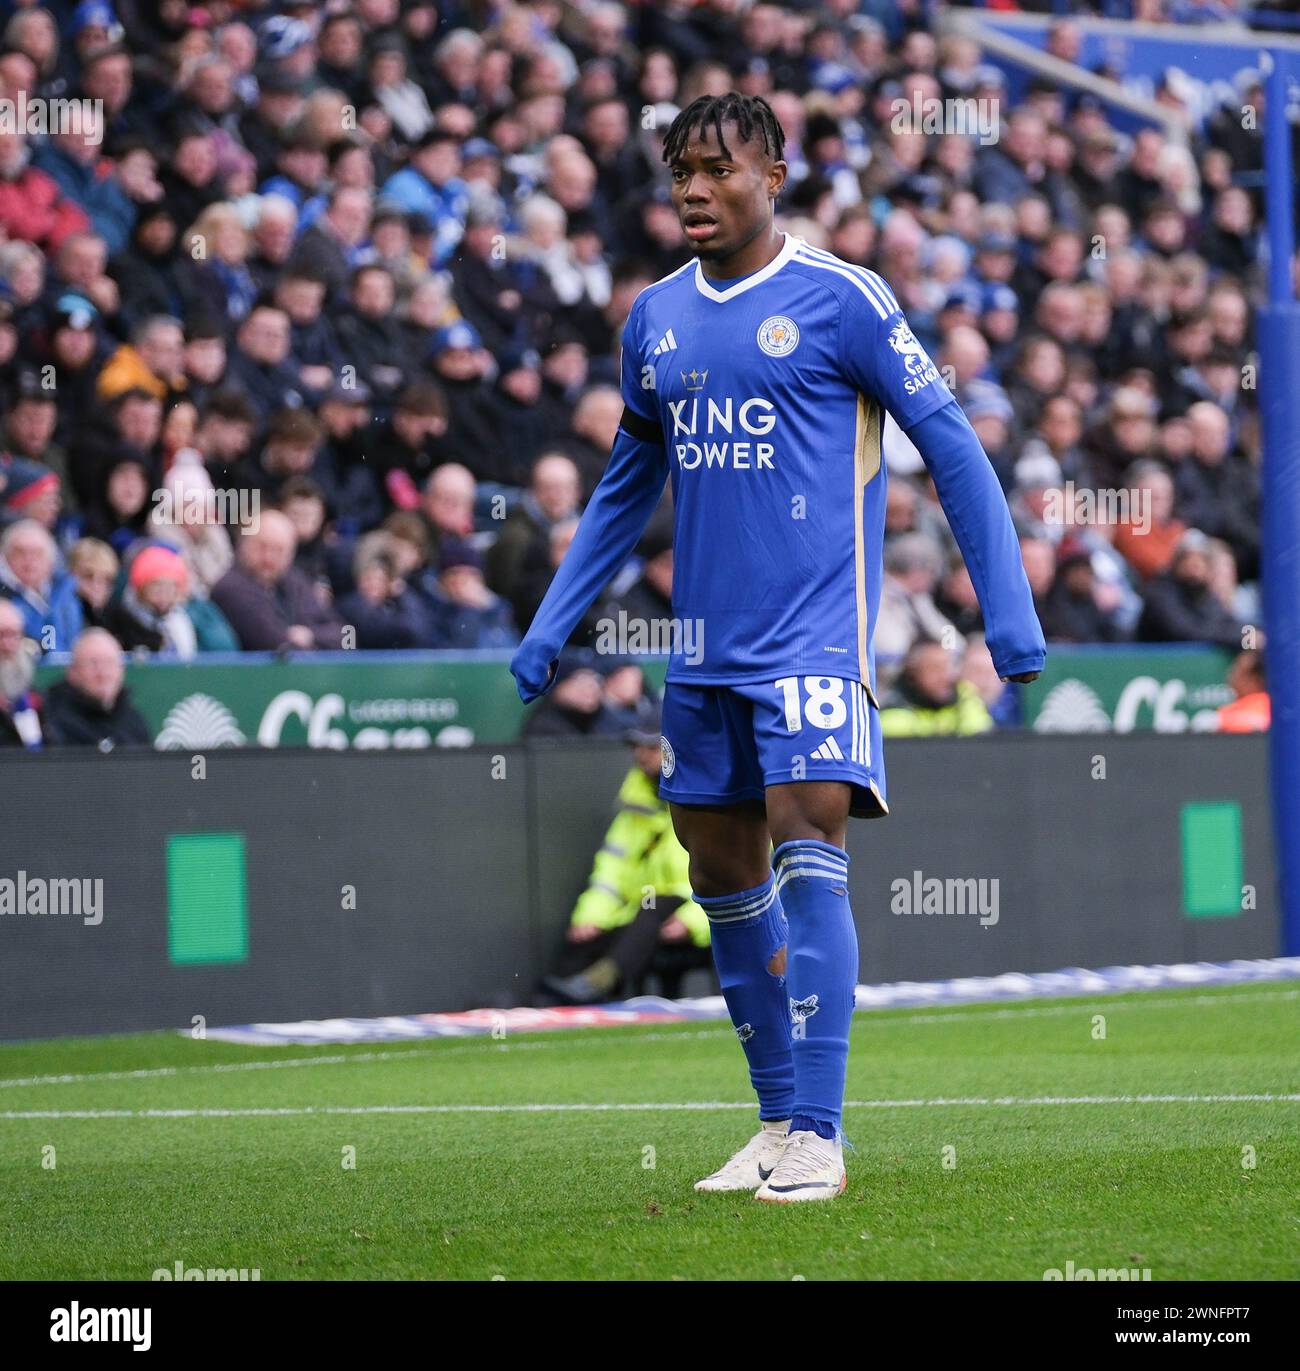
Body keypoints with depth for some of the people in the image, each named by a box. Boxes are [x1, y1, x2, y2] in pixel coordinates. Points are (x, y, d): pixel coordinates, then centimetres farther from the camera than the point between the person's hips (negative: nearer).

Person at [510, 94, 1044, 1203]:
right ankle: (779, 1120, 21)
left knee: (809, 845, -16)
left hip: (814, 635, -6)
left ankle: (817, 1135, -14)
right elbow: (627, 486, 23)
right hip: (704, 646, 6)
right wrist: (552, 626, 20)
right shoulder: (655, 318, 12)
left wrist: (1010, 612, -10)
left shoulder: (840, 300, -5)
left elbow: (952, 449, -4)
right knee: (722, 879, 9)